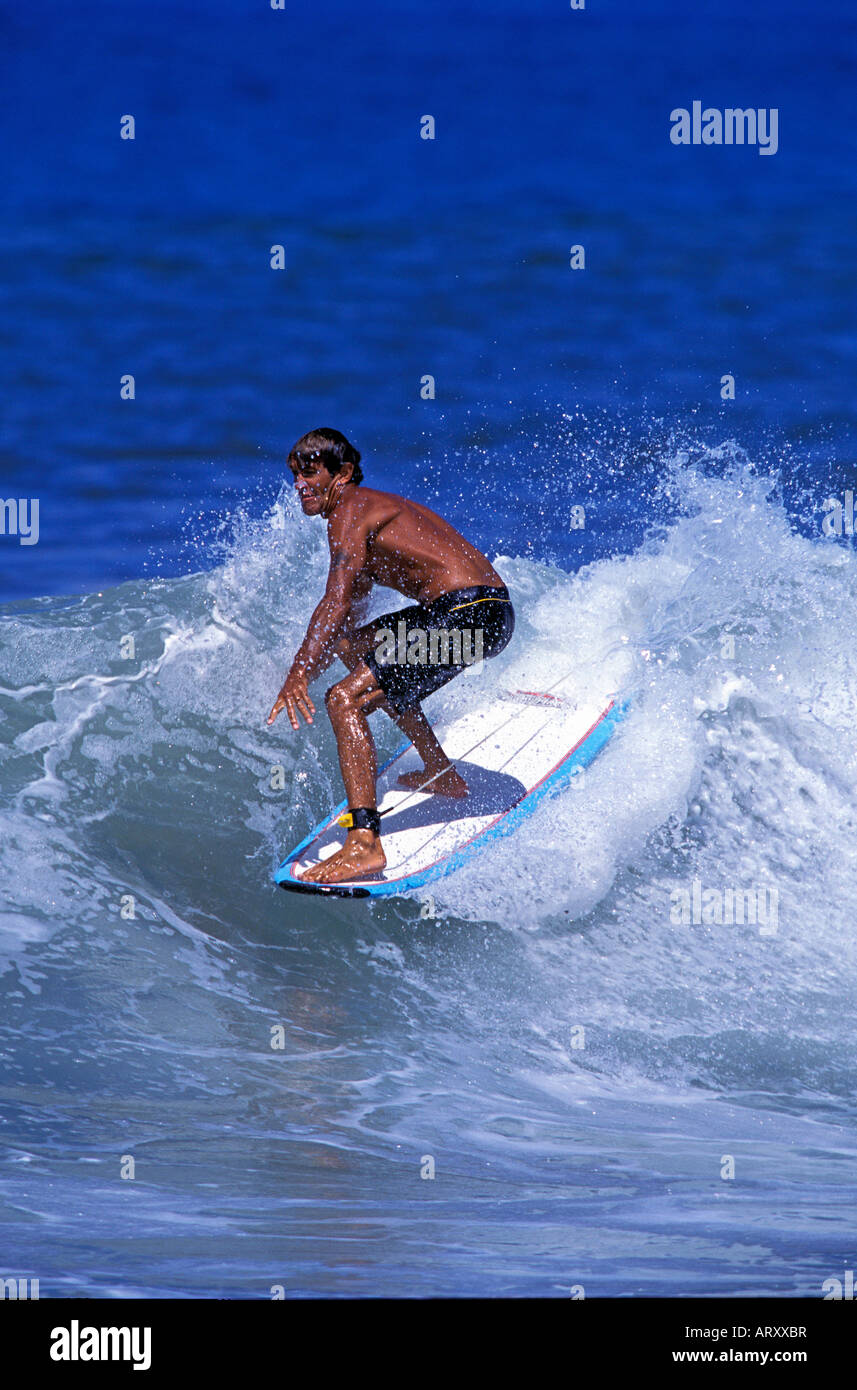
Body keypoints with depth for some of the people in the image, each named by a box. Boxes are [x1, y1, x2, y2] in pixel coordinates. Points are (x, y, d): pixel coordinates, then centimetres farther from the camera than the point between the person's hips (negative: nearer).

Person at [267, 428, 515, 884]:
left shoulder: (350, 511, -7)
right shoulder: (373, 510, 24)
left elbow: (336, 603, -21)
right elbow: (350, 612, 32)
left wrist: (299, 675, -29)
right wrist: (310, 666, 29)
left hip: (470, 613, -11)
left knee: (346, 699, -18)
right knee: (352, 644, 33)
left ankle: (364, 844, -33)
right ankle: (442, 775, 39)